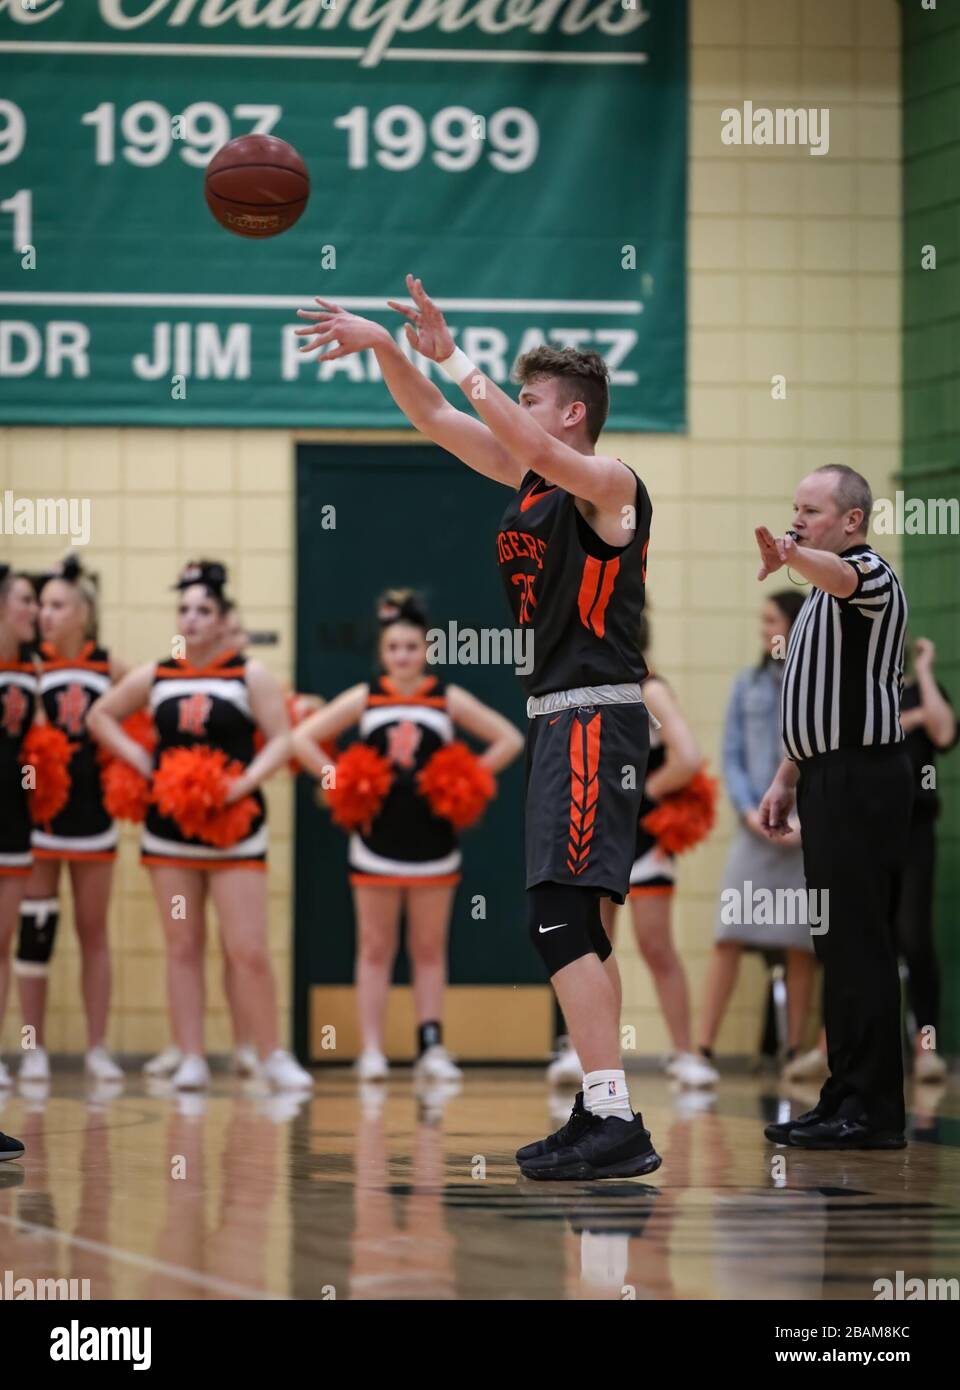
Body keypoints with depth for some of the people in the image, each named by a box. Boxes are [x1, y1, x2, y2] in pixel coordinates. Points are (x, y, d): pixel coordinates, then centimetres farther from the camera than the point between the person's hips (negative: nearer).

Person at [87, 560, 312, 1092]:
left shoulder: (249, 676, -2)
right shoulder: (153, 678, 7)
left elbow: (281, 739, -4)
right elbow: (100, 716, 18)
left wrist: (247, 780, -19)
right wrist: (136, 757, 3)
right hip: (169, 828, 3)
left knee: (248, 950, -8)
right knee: (182, 949, 5)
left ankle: (272, 1055, 6)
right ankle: (191, 1060, 9)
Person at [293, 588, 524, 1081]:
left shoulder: (448, 699, 2)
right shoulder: (364, 698, 2)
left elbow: (509, 739, 6)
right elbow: (302, 738, 2)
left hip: (433, 841, 0)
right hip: (376, 841, 0)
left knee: (429, 949, 4)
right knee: (375, 949, 3)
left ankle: (431, 1047, 6)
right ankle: (371, 1051, 3)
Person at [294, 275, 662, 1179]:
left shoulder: (610, 487, -10)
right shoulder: (529, 481, 14)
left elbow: (530, 446, -29)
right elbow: (435, 421, 17)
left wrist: (451, 357, -27)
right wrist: (385, 348, 4)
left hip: (595, 721, -10)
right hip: (559, 720, 10)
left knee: (560, 917, -18)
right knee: (575, 926, 12)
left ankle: (615, 1124, -22)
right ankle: (603, 1119, 16)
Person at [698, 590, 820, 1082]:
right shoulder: (748, 685, 9)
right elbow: (732, 755, 7)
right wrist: (750, 811, -7)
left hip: (810, 832, -1)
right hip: (757, 828, 1)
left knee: (801, 945, 2)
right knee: (729, 938, -7)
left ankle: (796, 1051, 9)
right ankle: (703, 1049, -8)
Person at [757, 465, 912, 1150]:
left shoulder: (871, 575, -10)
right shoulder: (825, 596, 21)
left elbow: (840, 575, -36)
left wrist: (789, 555, -56)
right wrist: (788, 778, 23)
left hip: (863, 779, -10)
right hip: (830, 781, 10)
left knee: (859, 943, -11)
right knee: (841, 943, 11)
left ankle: (872, 1111, -11)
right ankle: (847, 1100, 14)